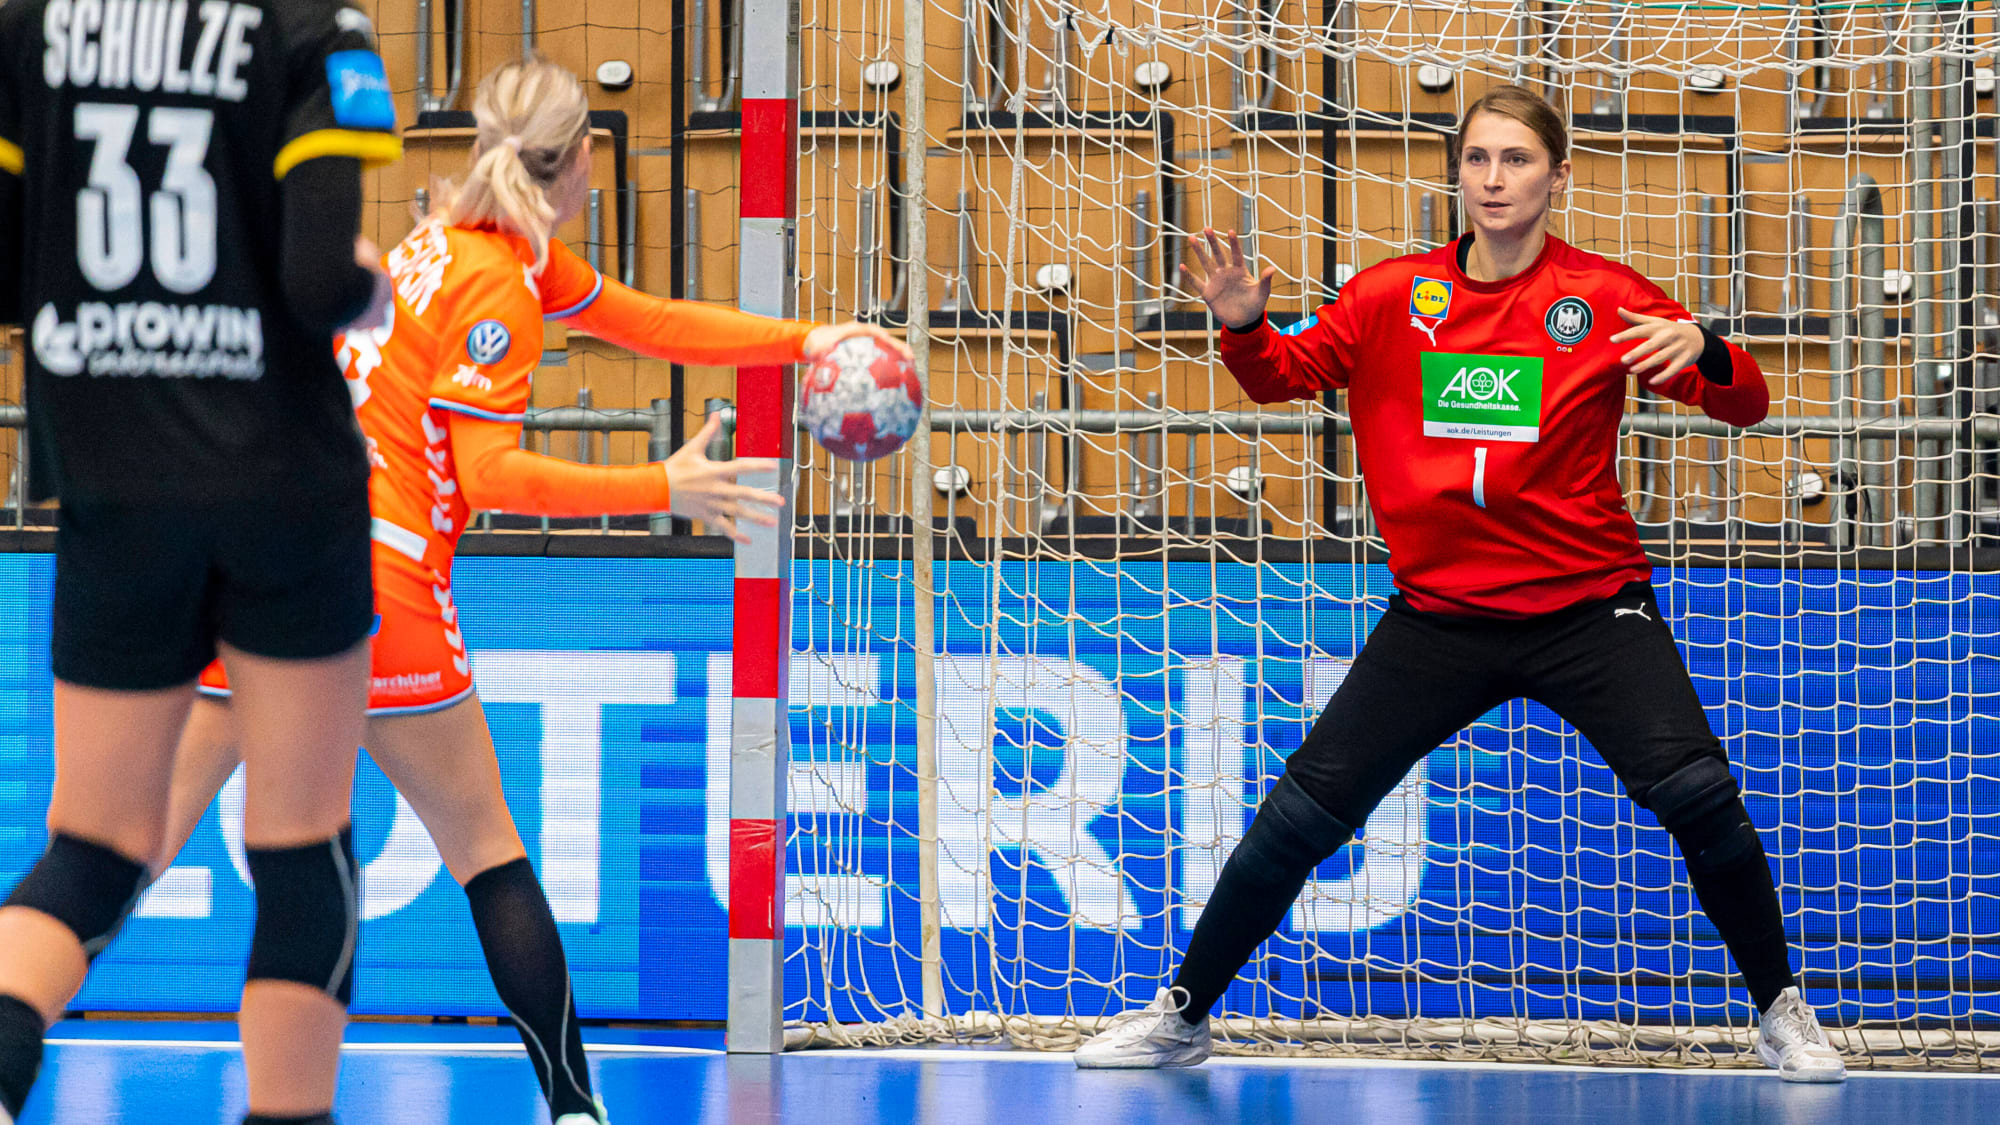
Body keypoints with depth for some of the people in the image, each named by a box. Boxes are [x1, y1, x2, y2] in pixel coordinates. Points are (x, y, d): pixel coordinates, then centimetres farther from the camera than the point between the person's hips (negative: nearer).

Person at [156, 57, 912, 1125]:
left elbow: (646, 319, 24)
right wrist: (663, 489, -13)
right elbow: (491, 475, -14)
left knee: (150, 828, 4)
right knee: (486, 851, 4)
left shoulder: (466, 237, 18)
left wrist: (801, 339, 23)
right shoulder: (497, 281, -8)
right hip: (378, 576, -8)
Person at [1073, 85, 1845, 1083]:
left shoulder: (1603, 298, -4)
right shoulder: (1395, 297, 3)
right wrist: (1243, 325, -14)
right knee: (1301, 814, -1)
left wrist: (1703, 350, -30)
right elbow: (1283, 375, 9)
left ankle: (1781, 1011, 3)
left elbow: (1744, 404, -6)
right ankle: (1179, 1016, 15)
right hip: (1437, 617, 2)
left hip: (1588, 609, -2)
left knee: (1698, 795, -18)